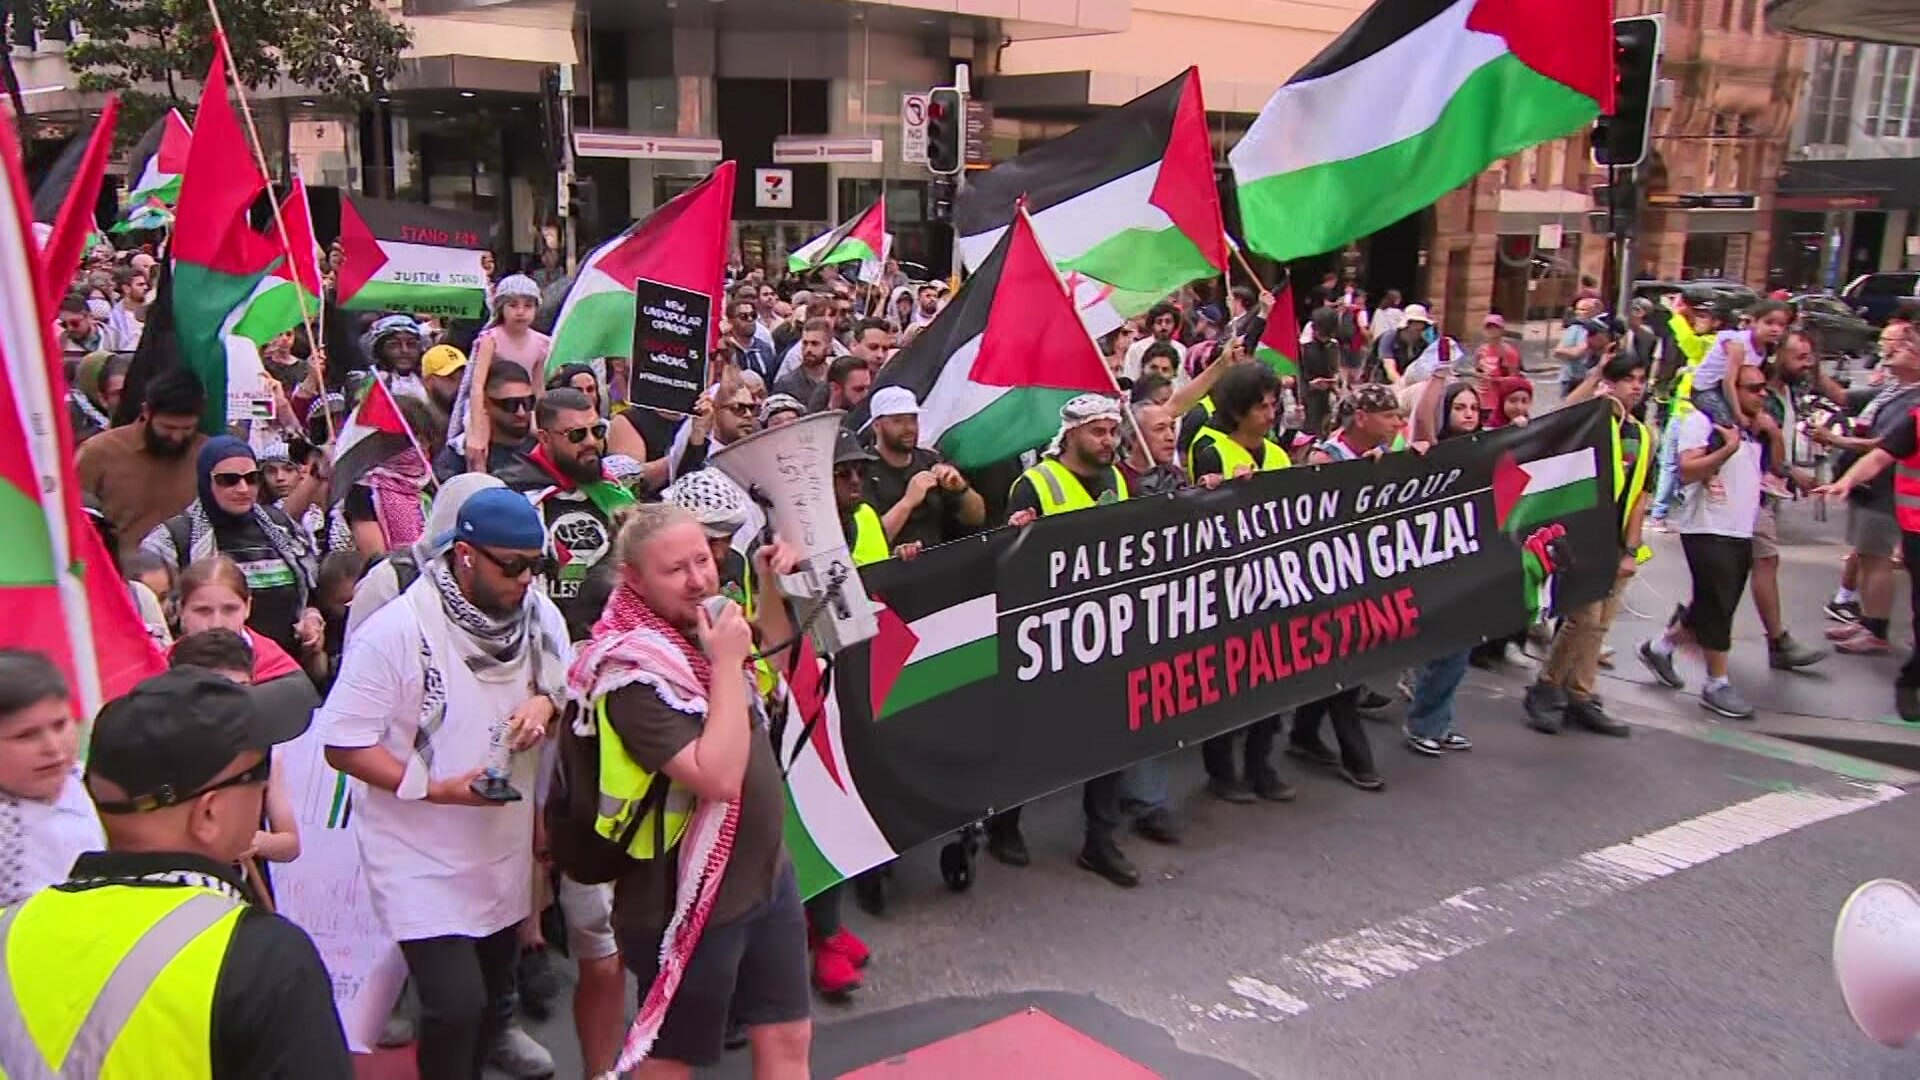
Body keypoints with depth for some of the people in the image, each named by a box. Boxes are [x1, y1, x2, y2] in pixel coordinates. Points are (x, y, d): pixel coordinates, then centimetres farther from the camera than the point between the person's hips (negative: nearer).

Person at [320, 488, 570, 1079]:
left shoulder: (541, 616, -4)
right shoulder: (396, 630, -20)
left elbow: (570, 691, 11)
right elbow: (343, 744, -17)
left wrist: (546, 702, -12)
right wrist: (433, 787, -27)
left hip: (505, 853, 6)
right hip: (423, 858, -6)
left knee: (491, 998, 19)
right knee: (456, 1006, -14)